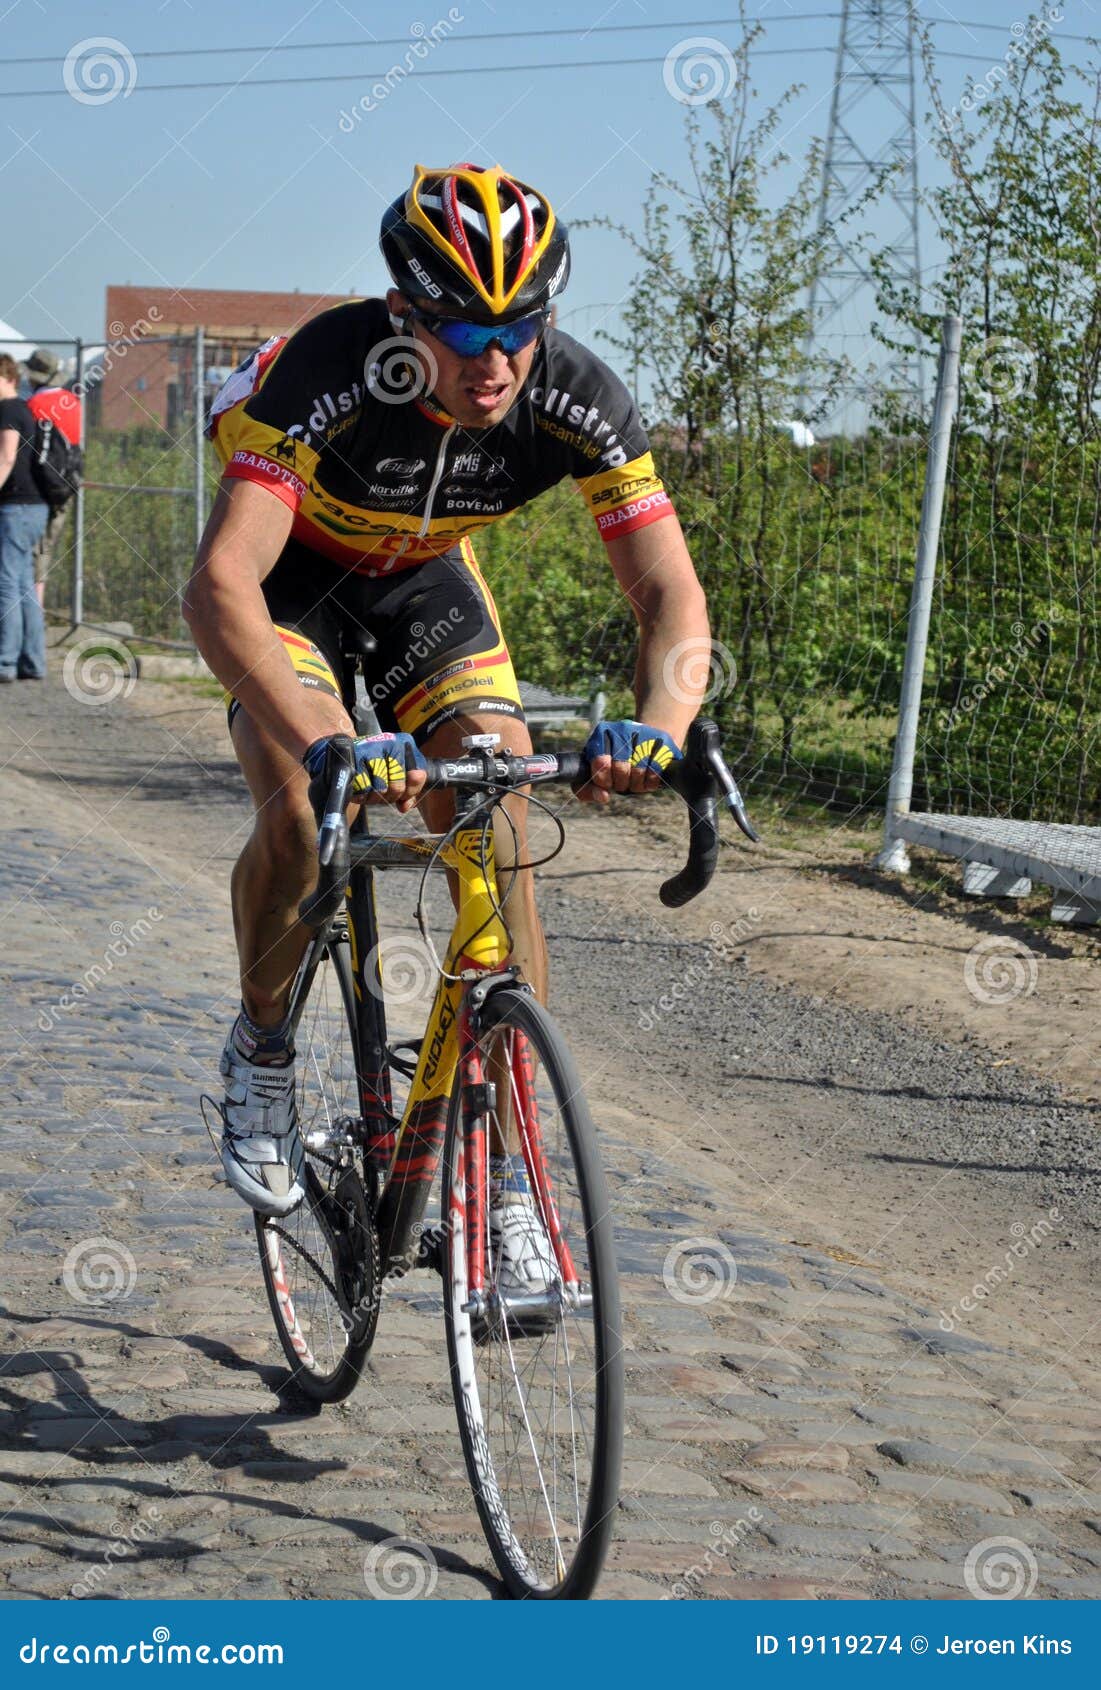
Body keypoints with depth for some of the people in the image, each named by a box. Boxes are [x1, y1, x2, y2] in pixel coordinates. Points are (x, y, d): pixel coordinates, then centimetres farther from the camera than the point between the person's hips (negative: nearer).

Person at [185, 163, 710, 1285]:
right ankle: (261, 1049, 2)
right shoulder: (326, 373, -38)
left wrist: (660, 723, -52)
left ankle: (504, 1170, -2)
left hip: (426, 580, 3)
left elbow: (671, 595, -29)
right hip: (291, 573, -3)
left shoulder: (577, 400, -28)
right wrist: (323, 744, -64)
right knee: (301, 815, -28)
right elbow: (218, 585, -48)